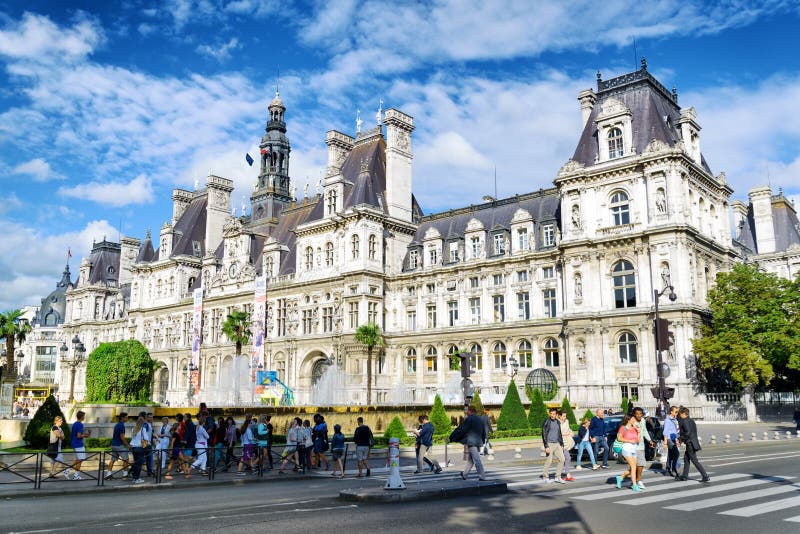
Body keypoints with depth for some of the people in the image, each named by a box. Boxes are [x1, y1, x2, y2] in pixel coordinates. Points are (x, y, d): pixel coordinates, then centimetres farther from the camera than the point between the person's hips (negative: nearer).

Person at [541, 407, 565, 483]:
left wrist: (562, 444, 16)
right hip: (549, 444, -6)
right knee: (549, 461, -6)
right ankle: (545, 477, 10)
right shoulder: (546, 422, -8)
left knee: (561, 459, 0)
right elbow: (544, 434, -11)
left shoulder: (558, 422, 12)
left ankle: (558, 477, 10)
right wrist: (546, 446, -17)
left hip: (557, 444, 6)